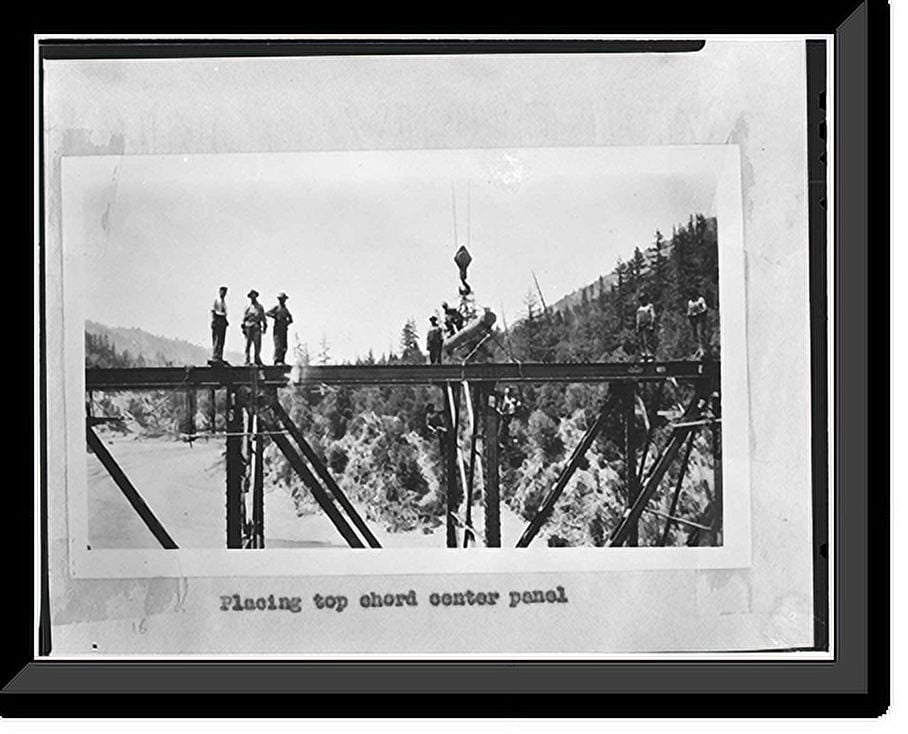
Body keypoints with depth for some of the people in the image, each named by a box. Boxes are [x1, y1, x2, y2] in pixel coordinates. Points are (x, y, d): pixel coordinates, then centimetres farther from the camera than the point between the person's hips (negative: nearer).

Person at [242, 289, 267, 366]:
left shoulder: (260, 307, 13)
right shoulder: (248, 307, 11)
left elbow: (263, 317, 13)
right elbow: (244, 317, 12)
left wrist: (265, 326, 5)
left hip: (257, 327, 1)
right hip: (249, 326, -1)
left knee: (258, 344, -4)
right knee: (248, 343, -3)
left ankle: (258, 360, 1)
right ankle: (247, 360, -1)